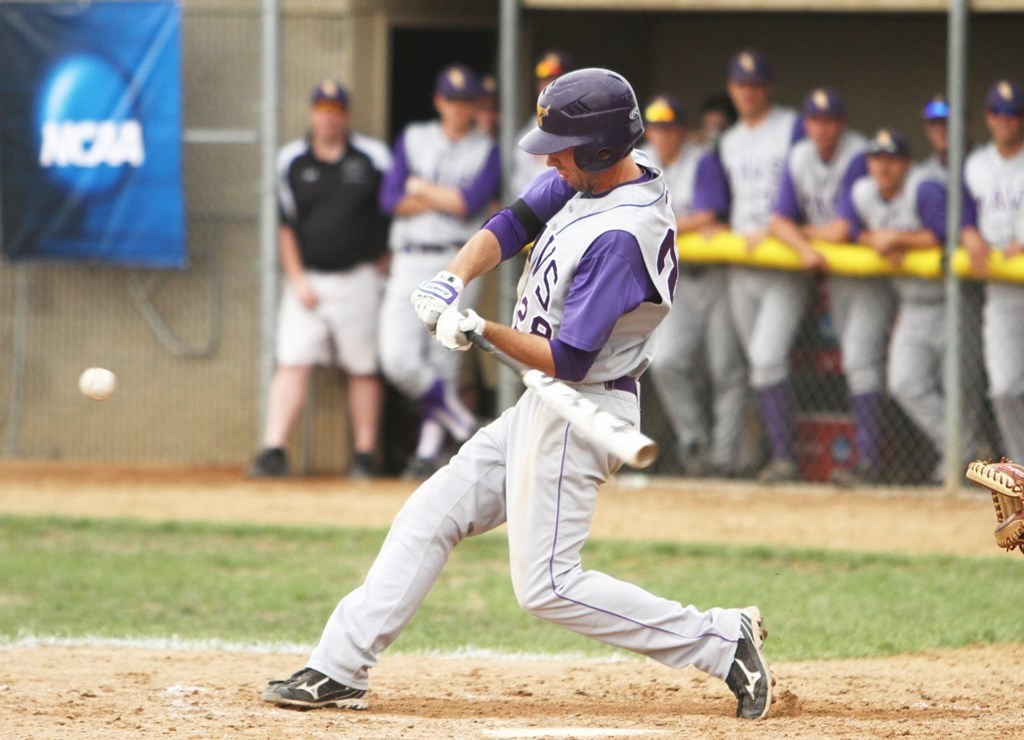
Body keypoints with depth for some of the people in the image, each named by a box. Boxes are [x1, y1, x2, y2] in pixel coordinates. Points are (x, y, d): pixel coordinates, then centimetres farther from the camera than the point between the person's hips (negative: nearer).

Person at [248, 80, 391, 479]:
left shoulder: (373, 158, 2)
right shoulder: (291, 160, 4)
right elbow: (286, 225, 4)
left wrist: (382, 266, 3)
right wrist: (297, 279, -3)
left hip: (358, 278, -1)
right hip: (307, 279, 1)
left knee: (363, 369, 2)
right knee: (292, 364, -9)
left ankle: (365, 456, 8)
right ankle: (273, 450, -13)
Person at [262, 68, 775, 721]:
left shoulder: (621, 236, -26)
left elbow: (568, 361, -25)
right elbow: (511, 226, 2)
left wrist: (484, 330, -29)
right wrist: (454, 280, -15)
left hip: (581, 415, -10)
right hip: (546, 407, 10)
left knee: (548, 586, -10)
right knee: (428, 517, 11)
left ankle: (722, 642, -6)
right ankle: (342, 668, 15)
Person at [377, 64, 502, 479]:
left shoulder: (486, 152, 7)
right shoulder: (412, 140, 13)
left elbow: (471, 203, -10)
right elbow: (390, 200, 2)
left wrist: (420, 188, -1)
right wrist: (449, 200, -4)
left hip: (457, 264, -2)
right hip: (409, 263, 2)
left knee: (443, 363, -4)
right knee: (397, 360, -13)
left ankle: (429, 452, 5)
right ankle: (462, 424, 5)